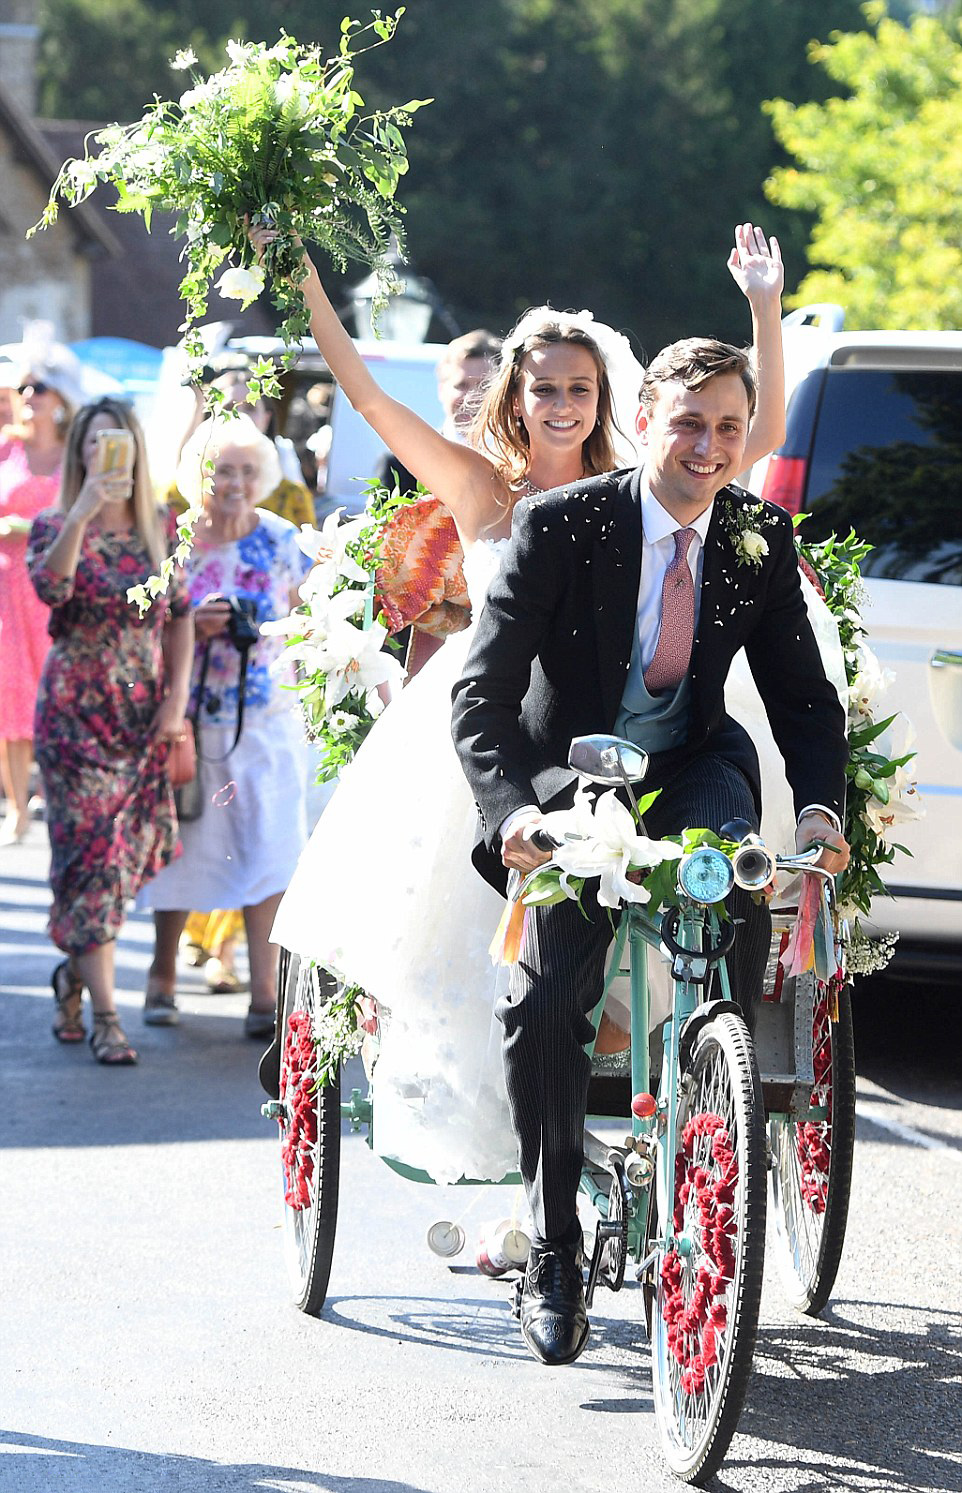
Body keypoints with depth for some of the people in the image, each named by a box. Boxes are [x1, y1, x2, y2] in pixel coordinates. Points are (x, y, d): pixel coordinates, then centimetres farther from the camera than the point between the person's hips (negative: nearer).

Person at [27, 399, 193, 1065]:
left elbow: (180, 617, 9)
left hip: (144, 711, 4)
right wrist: (82, 513, -36)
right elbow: (50, 587, -25)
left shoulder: (161, 530, 6)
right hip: (76, 710, -4)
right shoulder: (56, 525, -5)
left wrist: (177, 700, 0)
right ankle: (106, 1016, -5)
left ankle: (77, 969, 30)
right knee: (92, 849, -6)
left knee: (139, 847, 5)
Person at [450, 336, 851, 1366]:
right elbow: (482, 693, -21)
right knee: (546, 999, -22)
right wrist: (511, 810, -39)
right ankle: (553, 1255, -4)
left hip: (692, 772, 2)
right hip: (573, 778, -2)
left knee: (743, 898, -32)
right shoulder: (559, 526, -16)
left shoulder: (760, 539, -5)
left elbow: (802, 696, -2)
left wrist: (819, 807, -22)